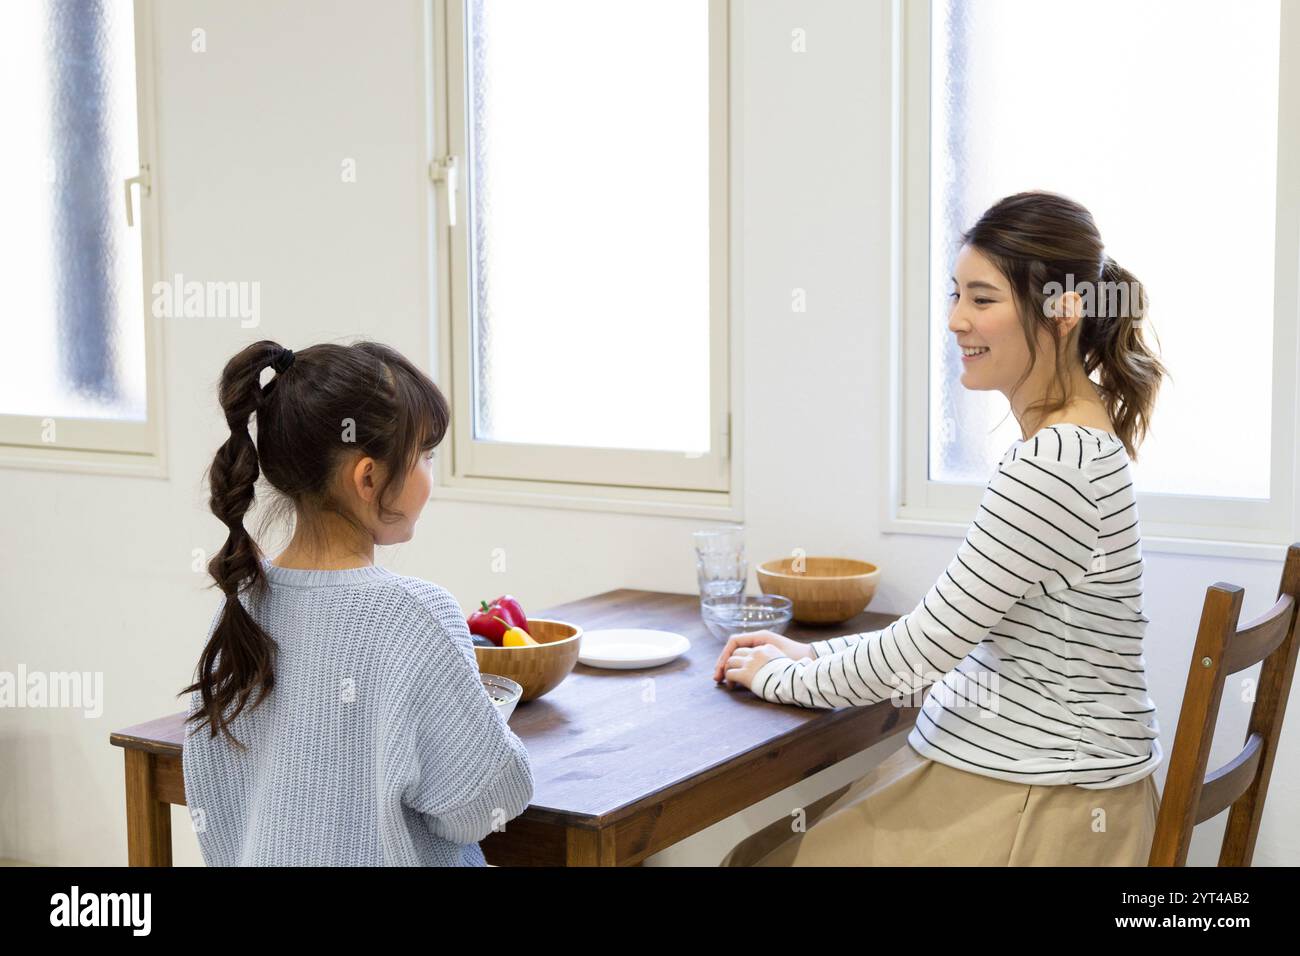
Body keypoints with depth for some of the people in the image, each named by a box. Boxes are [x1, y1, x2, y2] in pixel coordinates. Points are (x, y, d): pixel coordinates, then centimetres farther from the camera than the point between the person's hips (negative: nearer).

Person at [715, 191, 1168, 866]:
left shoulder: (1052, 467, -23)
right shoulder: (1078, 443, 10)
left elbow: (926, 645, -18)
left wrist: (785, 678, -2)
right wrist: (811, 656, 11)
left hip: (1034, 814, -9)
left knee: (771, 856, -3)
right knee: (758, 851, 11)